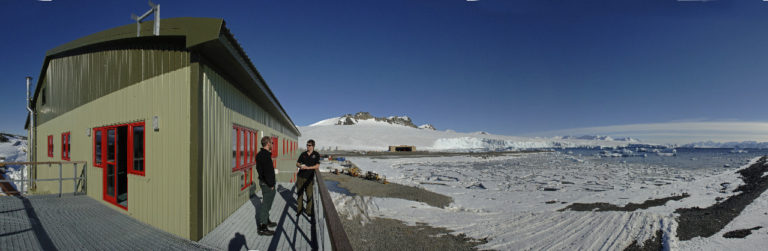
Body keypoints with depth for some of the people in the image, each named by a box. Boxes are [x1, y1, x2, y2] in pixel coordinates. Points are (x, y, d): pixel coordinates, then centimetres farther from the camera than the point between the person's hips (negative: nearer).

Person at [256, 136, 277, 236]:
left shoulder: (260, 154, 11)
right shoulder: (266, 156, -22)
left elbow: (259, 168, 20)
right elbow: (268, 172, -25)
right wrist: (271, 184, -20)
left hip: (263, 182, 10)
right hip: (267, 184, -10)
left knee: (266, 203, 22)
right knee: (266, 204, -4)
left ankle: (266, 221, 36)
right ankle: (262, 227, 2)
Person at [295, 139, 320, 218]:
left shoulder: (316, 155, -1)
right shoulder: (303, 154, 8)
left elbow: (317, 166, -9)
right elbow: (297, 163, 12)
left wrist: (308, 167, -20)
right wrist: (300, 166, -11)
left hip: (309, 178, -2)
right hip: (300, 177, 3)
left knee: (309, 195, -1)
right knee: (299, 194, 4)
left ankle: (308, 210, 12)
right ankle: (299, 209, 16)